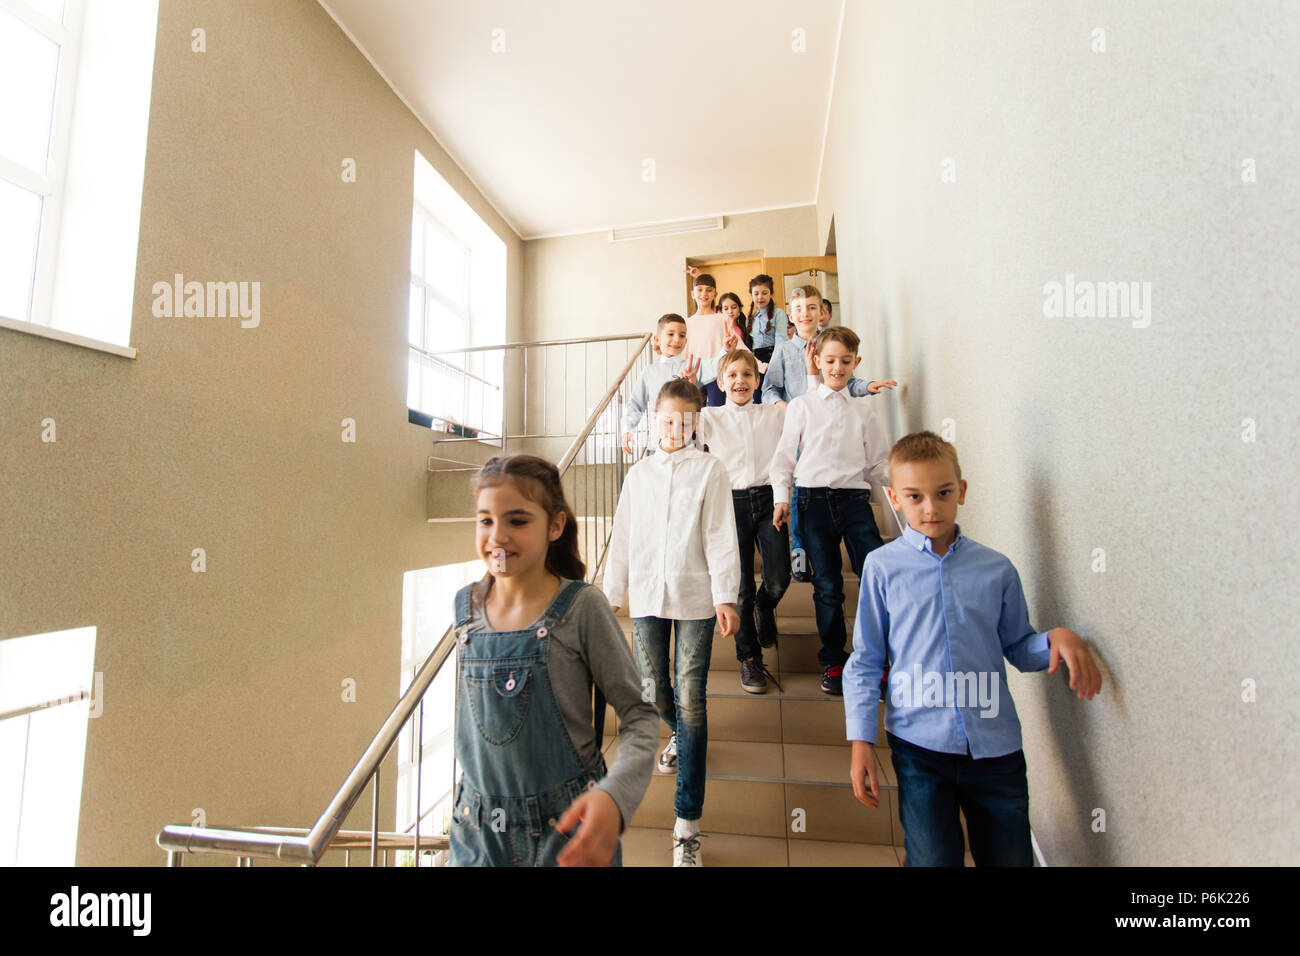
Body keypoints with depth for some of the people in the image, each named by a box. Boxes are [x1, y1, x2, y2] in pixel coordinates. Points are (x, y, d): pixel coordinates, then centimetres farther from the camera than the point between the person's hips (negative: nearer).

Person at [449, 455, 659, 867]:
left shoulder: (582, 607, -19)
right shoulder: (467, 605, -5)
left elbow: (638, 713, -15)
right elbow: (467, 713, 8)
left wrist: (614, 795, -30)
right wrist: (467, 797, 14)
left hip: (566, 823, -3)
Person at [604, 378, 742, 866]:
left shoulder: (710, 470, 1)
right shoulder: (638, 473, 10)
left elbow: (720, 536, -3)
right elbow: (622, 536, 12)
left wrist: (725, 596, -10)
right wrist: (611, 595, 11)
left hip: (695, 597, -3)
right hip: (647, 596, 3)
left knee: (690, 699, -2)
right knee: (653, 689, 12)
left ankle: (687, 825, 10)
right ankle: (680, 736, 49)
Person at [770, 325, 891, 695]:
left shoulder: (863, 412, 15)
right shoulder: (801, 405, 11)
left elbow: (878, 463, 18)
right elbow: (785, 454, 7)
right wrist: (781, 497, -2)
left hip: (855, 498, 2)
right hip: (814, 498, -1)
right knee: (827, 585, 3)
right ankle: (833, 661, 19)